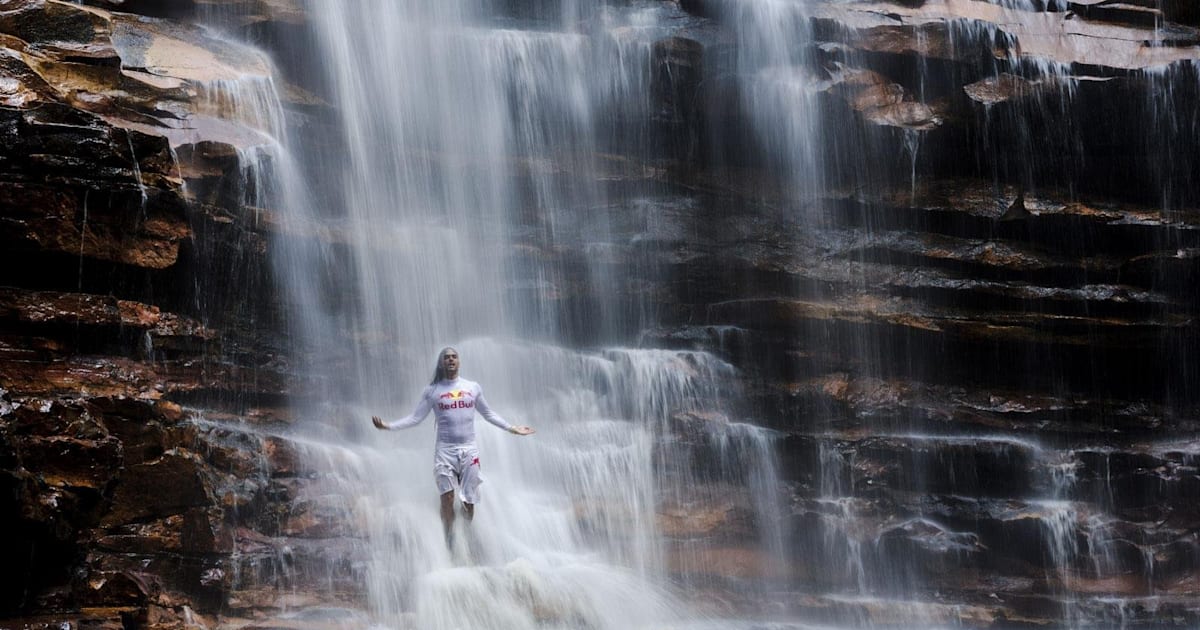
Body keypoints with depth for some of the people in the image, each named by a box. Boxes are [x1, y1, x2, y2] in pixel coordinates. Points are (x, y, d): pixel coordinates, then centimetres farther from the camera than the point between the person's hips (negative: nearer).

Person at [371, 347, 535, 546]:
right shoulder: (432, 391, 6)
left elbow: (488, 413, 23)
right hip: (445, 449, -2)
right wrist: (388, 425, -5)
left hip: (469, 449, 2)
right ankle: (450, 547, -10)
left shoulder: (473, 387, 11)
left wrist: (511, 428, 23)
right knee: (447, 496, -12)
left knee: (469, 500, 0)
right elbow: (415, 418, 6)